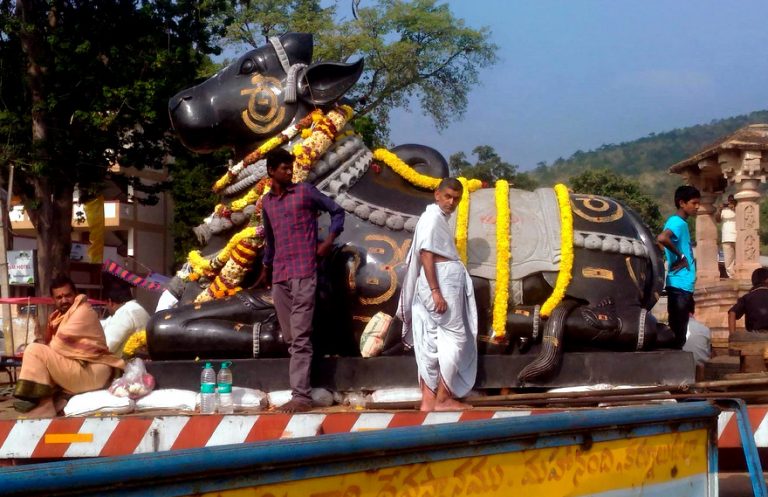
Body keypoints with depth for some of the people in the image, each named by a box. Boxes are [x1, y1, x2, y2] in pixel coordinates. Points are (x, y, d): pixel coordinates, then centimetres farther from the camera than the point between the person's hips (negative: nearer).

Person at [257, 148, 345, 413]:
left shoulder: (305, 191, 1)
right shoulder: (266, 202, 15)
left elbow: (337, 211, 7)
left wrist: (329, 240, -5)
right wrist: (265, 268, 29)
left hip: (303, 273, -5)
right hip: (279, 276, 5)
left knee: (300, 336, -12)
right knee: (290, 337, 7)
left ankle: (301, 395, -15)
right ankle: (300, 393, 13)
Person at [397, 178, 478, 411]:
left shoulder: (439, 218, 20)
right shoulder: (432, 217, -11)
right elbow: (426, 255, -19)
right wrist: (435, 291, -24)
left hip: (444, 283, 10)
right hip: (441, 282, -10)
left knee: (432, 343, 7)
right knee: (454, 337, -8)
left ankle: (429, 400, 8)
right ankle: (443, 398, -6)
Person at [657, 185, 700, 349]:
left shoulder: (681, 223, 17)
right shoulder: (677, 222, -14)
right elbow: (662, 238, -33)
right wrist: (680, 256, -22)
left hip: (684, 285, 10)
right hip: (679, 285, -10)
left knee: (679, 333, 12)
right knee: (677, 335, -7)